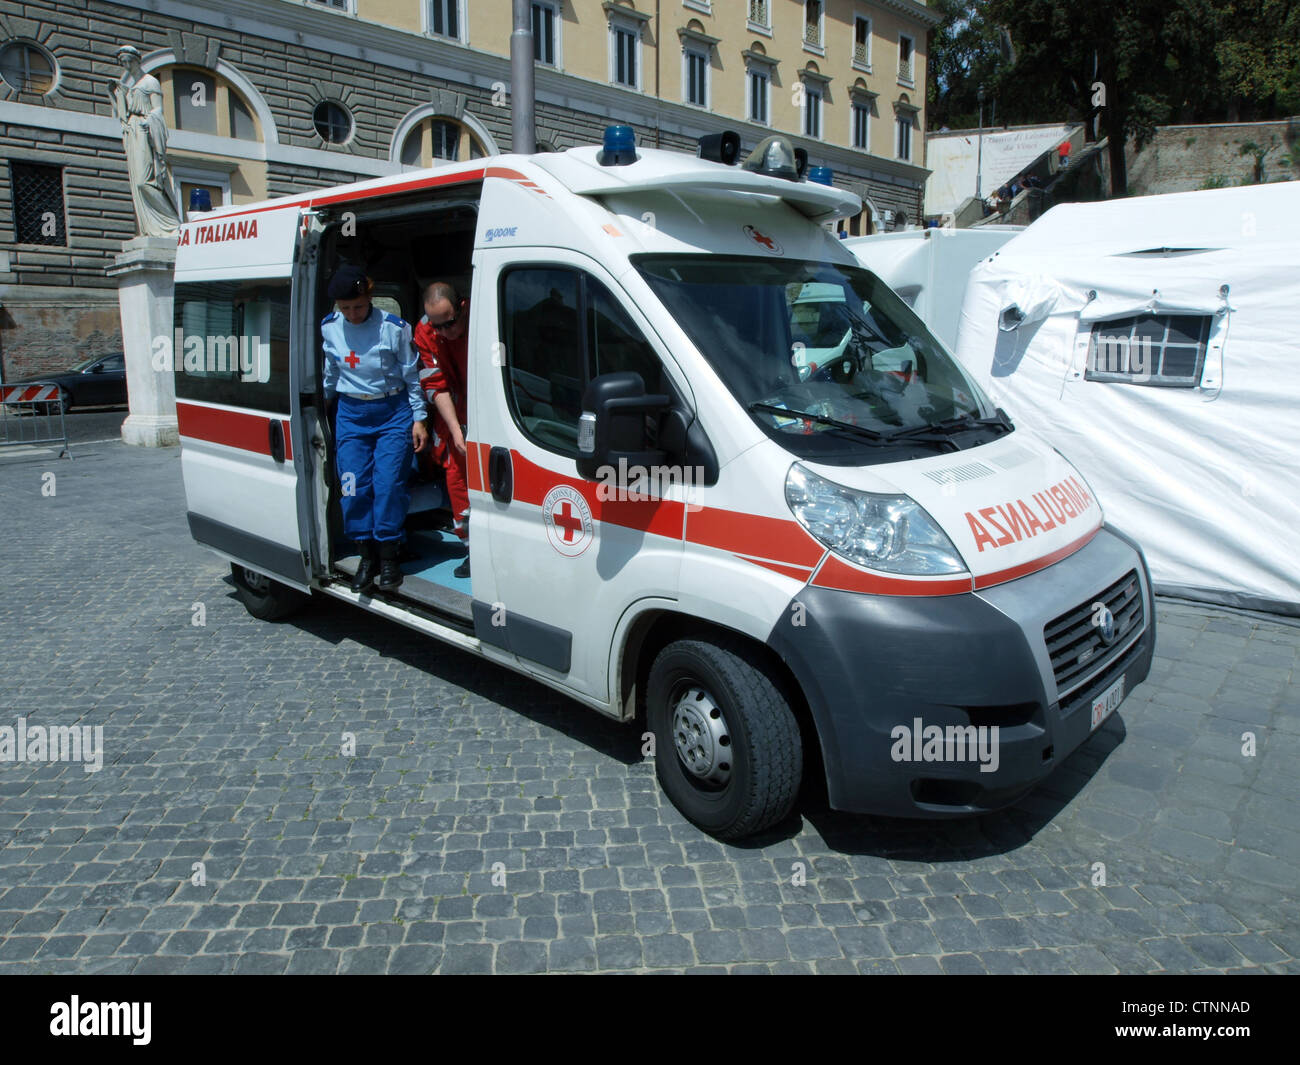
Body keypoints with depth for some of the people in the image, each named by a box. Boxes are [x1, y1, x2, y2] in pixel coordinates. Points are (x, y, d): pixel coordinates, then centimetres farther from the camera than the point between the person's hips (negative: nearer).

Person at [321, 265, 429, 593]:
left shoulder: (393, 327, -8)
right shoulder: (329, 329, 2)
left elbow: (411, 376, 0)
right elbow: (329, 377, 16)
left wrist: (418, 419, -2)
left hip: (394, 412, -3)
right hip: (351, 415, 3)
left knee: (388, 483, -8)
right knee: (354, 486, -2)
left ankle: (388, 557, 6)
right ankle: (367, 556, 13)